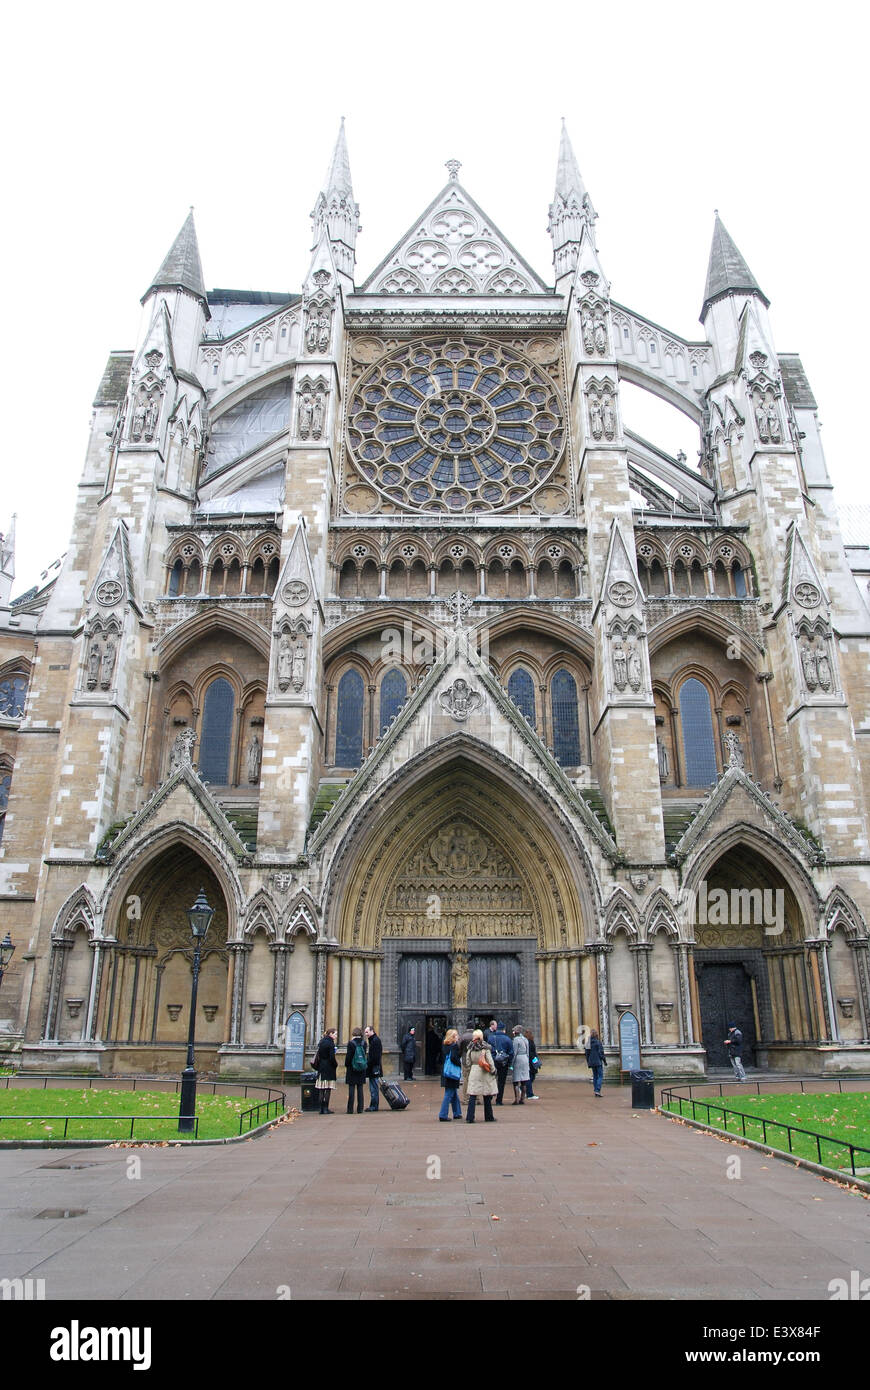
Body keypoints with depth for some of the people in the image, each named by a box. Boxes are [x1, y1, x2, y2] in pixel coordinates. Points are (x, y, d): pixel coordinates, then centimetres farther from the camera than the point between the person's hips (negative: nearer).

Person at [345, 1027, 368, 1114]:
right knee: (360, 1089, 8)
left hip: (352, 1068, -4)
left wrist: (346, 1066, 1)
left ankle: (350, 1109, 2)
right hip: (362, 1069, 4)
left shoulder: (351, 1043, -11)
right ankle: (360, 1109, 9)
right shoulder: (364, 1043, 1)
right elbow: (365, 1055, 8)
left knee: (351, 1088, 1)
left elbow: (348, 1056, -8)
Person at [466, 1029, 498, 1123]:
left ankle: (470, 1118, -6)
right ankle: (489, 1116, 19)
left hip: (473, 1072, 2)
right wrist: (493, 1071, 2)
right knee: (487, 1096, 10)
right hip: (484, 1073, -2)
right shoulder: (485, 1048, -8)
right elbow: (490, 1061, -10)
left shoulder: (470, 1048, 2)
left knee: (472, 1096, 1)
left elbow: (468, 1062, 6)